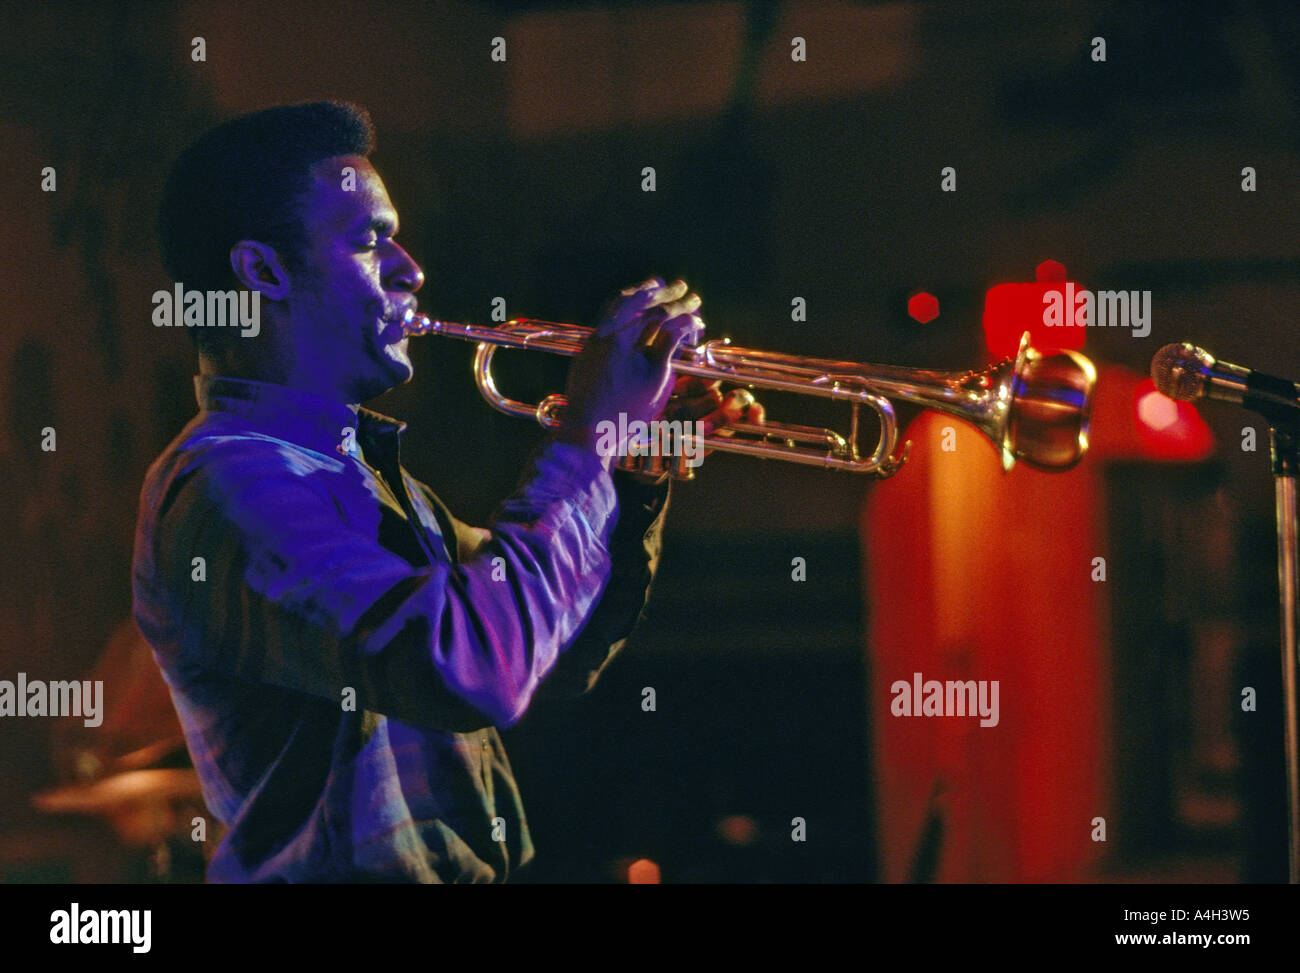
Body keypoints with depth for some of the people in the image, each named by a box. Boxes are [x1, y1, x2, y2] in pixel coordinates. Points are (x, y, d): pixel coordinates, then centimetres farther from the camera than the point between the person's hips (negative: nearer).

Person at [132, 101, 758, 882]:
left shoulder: (360, 466, 15)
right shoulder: (232, 486, -15)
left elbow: (561, 659, 18)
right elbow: (472, 668, -27)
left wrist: (639, 464, 4)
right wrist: (590, 433, -16)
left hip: (469, 865, 8)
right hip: (351, 871, -8)